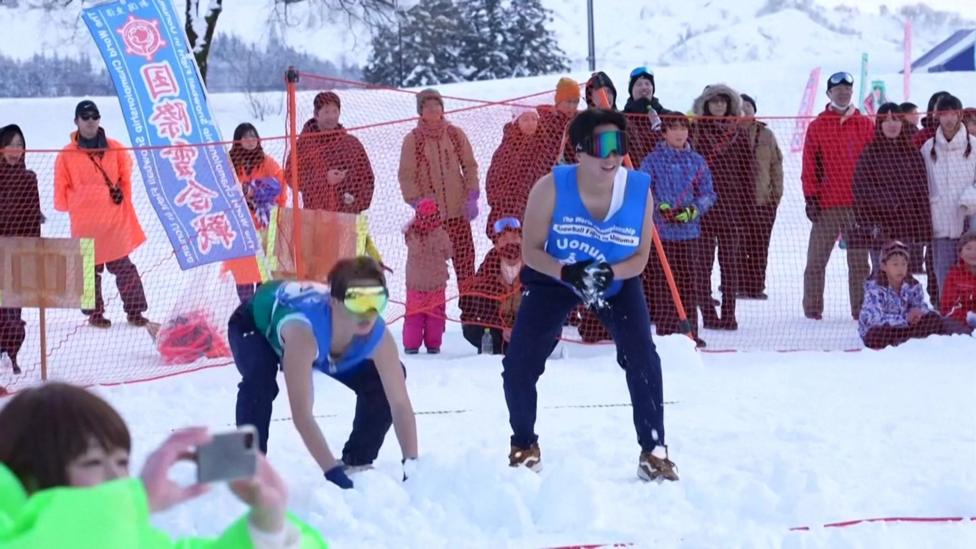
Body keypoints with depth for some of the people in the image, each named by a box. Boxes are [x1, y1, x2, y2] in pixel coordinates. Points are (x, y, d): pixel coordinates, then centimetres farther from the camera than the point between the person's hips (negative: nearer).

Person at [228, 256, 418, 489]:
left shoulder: (378, 335, -34)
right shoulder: (302, 328, -50)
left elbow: (400, 404, -27)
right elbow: (301, 413, -51)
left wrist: (412, 466, -36)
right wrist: (334, 472, -54)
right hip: (254, 325, -5)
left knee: (380, 384, -5)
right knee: (260, 382, -35)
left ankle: (357, 463, 15)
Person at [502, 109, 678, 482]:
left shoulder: (639, 191, -24)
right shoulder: (551, 188, -29)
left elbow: (640, 257, -13)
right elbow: (531, 251, -20)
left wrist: (610, 273, -34)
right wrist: (568, 273, -38)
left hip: (618, 281, 1)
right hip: (554, 277, -1)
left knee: (644, 362, -14)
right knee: (519, 364, -10)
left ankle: (653, 451, 3)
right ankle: (524, 445, 17)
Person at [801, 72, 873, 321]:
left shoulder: (865, 126, 8)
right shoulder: (818, 127, 5)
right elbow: (809, 166, 2)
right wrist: (811, 198, -5)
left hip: (858, 204, 1)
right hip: (826, 205, -1)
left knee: (859, 261, 3)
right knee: (817, 260, 0)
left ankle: (860, 308, 5)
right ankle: (813, 308, 4)